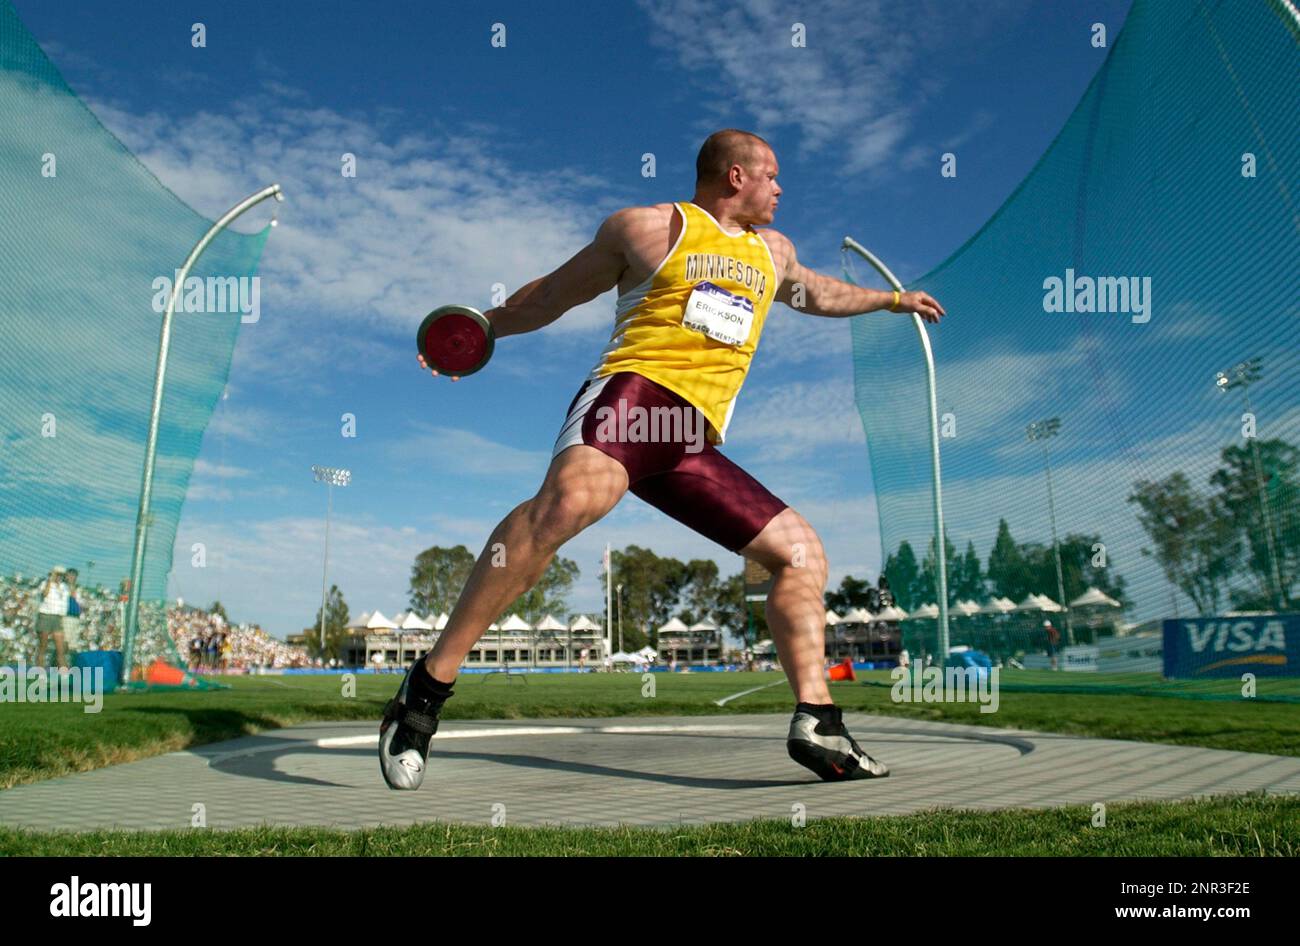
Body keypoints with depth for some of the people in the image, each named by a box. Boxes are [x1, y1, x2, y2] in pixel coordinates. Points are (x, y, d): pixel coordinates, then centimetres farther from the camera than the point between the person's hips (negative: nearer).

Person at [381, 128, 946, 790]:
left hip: (697, 443, 7)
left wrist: (893, 299, 61)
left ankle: (815, 724, -1)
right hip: (633, 389, -7)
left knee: (800, 548, -1)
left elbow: (817, 293, 52)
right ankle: (429, 683, -32)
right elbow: (555, 293, 19)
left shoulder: (772, 252, 31)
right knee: (573, 496, -37)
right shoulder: (649, 227, 11)